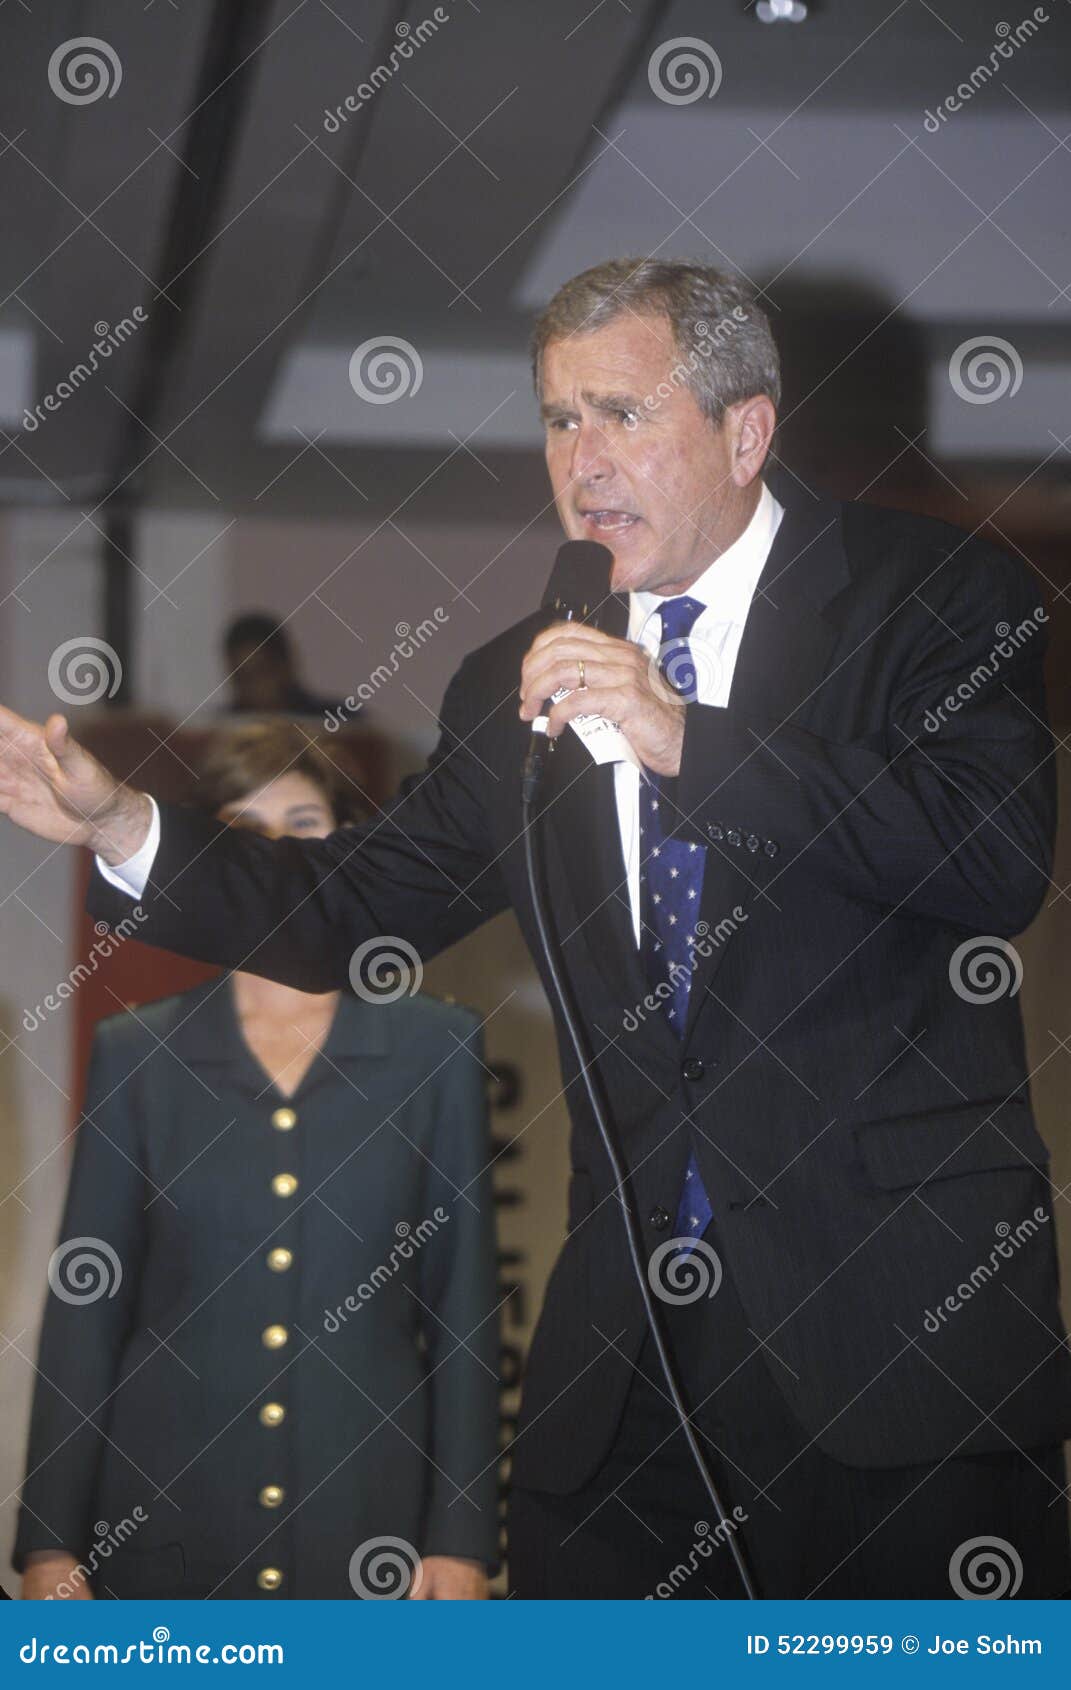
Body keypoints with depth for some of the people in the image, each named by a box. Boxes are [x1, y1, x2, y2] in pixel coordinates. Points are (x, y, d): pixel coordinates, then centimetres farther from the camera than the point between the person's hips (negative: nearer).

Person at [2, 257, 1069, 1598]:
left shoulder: (939, 596, -3)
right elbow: (360, 909, 15)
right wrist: (122, 827, 1)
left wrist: (688, 740, -22)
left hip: (894, 1306, -4)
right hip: (628, 1317, 4)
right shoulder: (520, 684, 13)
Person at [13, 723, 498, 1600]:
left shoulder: (437, 1048, 5)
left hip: (368, 1532, 0)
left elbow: (465, 1308, 4)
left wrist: (462, 1539, -2)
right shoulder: (136, 1054, 6)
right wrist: (48, 1541, 0)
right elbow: (84, 1308, 5)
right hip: (168, 1529, 0)